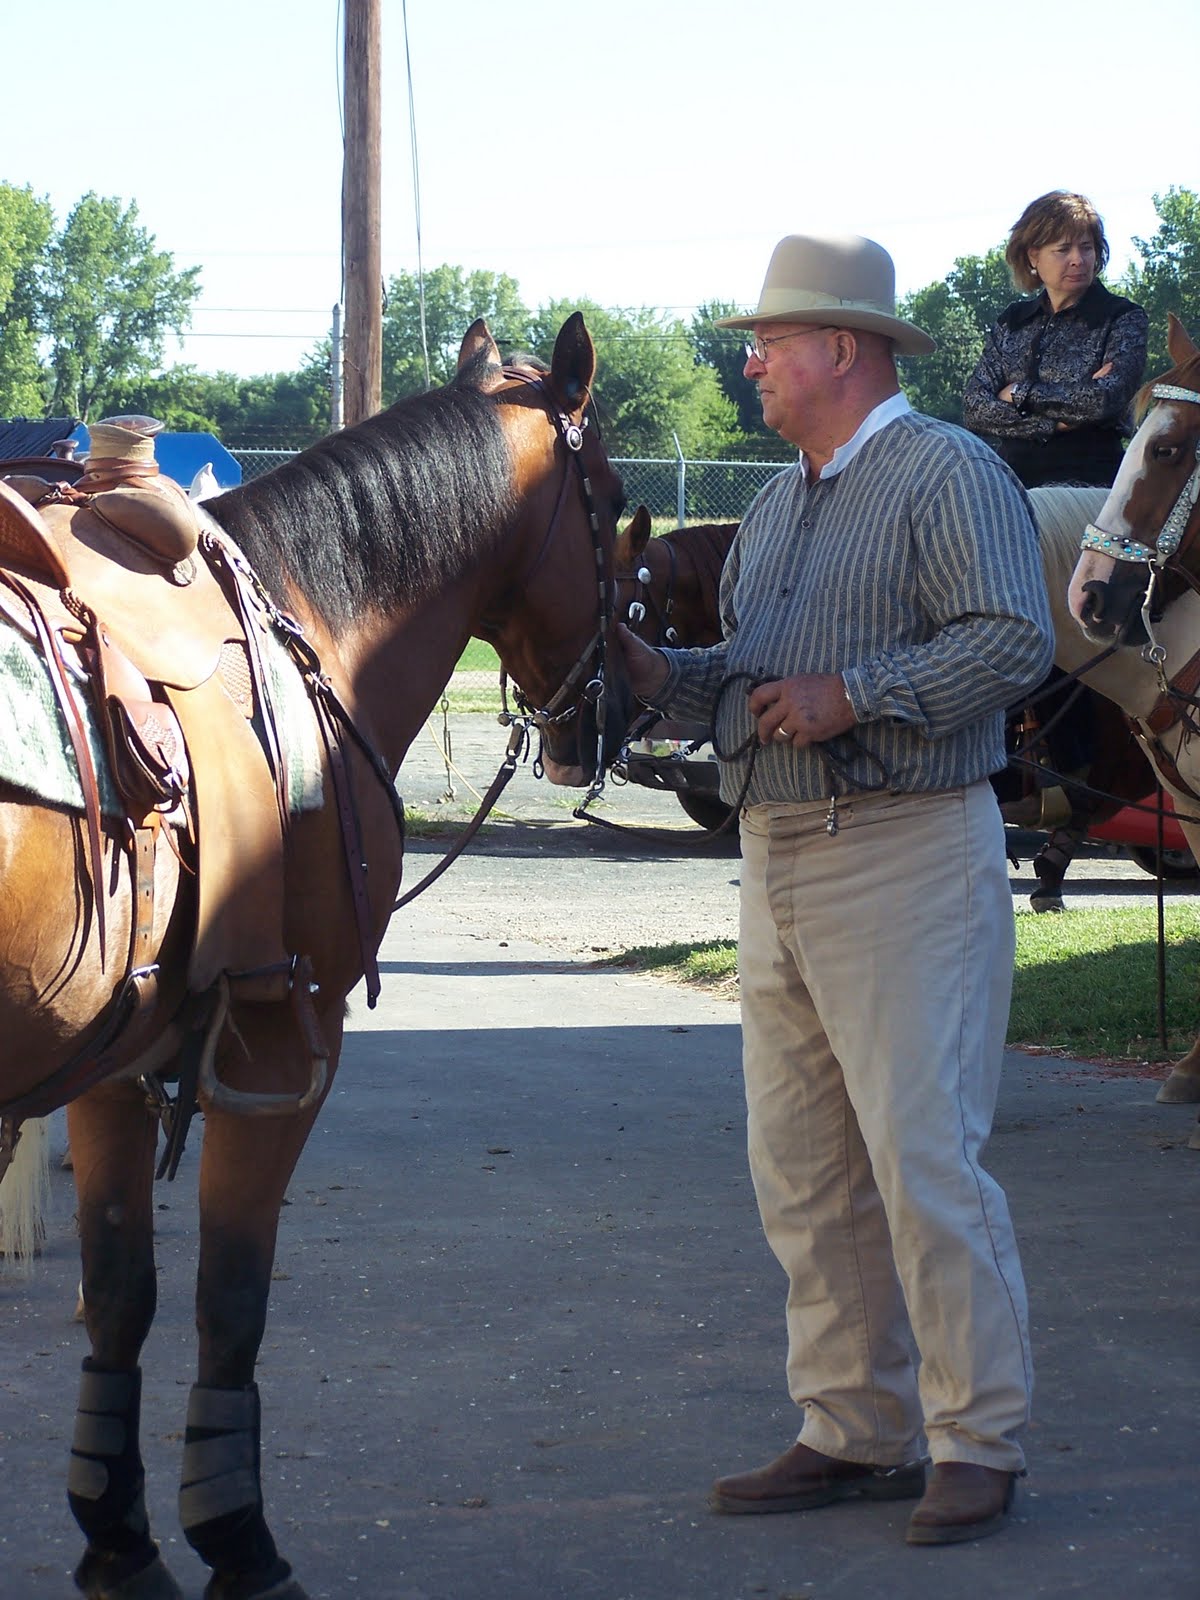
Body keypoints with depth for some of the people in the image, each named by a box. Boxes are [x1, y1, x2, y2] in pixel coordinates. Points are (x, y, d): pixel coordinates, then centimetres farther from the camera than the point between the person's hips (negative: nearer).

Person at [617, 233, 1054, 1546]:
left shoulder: (945, 476, -7)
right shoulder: (778, 506, 19)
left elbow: (1014, 640, -18)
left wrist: (853, 693, -21)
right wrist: (658, 672, 5)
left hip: (910, 859, -9)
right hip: (779, 865, 9)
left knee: (923, 1158, -9)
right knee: (802, 1169, 9)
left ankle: (978, 1441, 0)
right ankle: (855, 1432, 18)